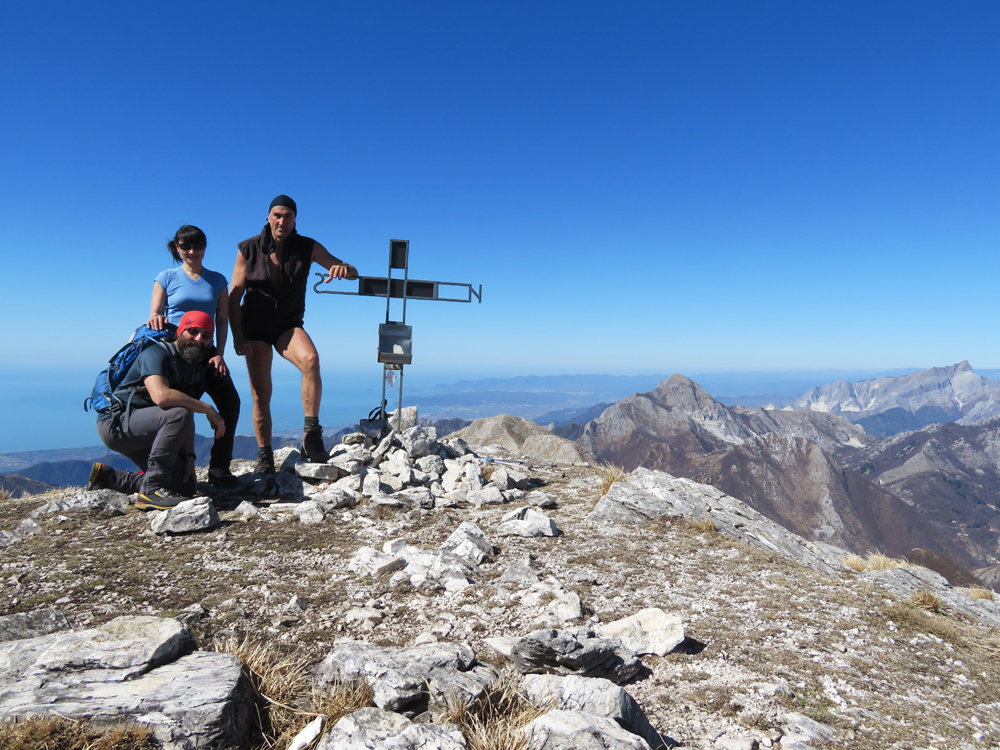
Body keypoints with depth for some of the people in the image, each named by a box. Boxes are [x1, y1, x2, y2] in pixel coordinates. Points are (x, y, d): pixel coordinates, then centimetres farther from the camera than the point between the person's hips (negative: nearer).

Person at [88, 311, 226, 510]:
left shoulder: (197, 371, 9)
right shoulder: (157, 353, -16)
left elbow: (188, 420, 8)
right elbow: (161, 396, -35)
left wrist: (189, 457, -2)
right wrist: (208, 409, -28)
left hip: (143, 430, 9)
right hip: (117, 423, -8)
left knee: (186, 486, 0)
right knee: (178, 414, -34)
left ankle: (108, 477, 17)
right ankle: (152, 490, -25)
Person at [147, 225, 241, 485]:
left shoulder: (217, 280, 11)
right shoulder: (167, 278, 6)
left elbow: (222, 320, 7)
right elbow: (153, 317, 3)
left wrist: (218, 354, -4)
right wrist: (156, 319, -22)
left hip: (205, 350, 2)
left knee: (230, 402, -13)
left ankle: (219, 467, -3)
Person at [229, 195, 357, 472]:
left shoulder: (308, 247, -6)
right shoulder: (248, 249, -6)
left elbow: (353, 273, -9)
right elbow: (234, 296, -2)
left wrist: (343, 268, -34)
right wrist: (237, 337, -11)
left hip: (289, 325, 0)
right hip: (255, 327, 1)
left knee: (310, 359, -33)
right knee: (260, 393, -2)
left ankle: (311, 436, -30)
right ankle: (264, 457, 11)